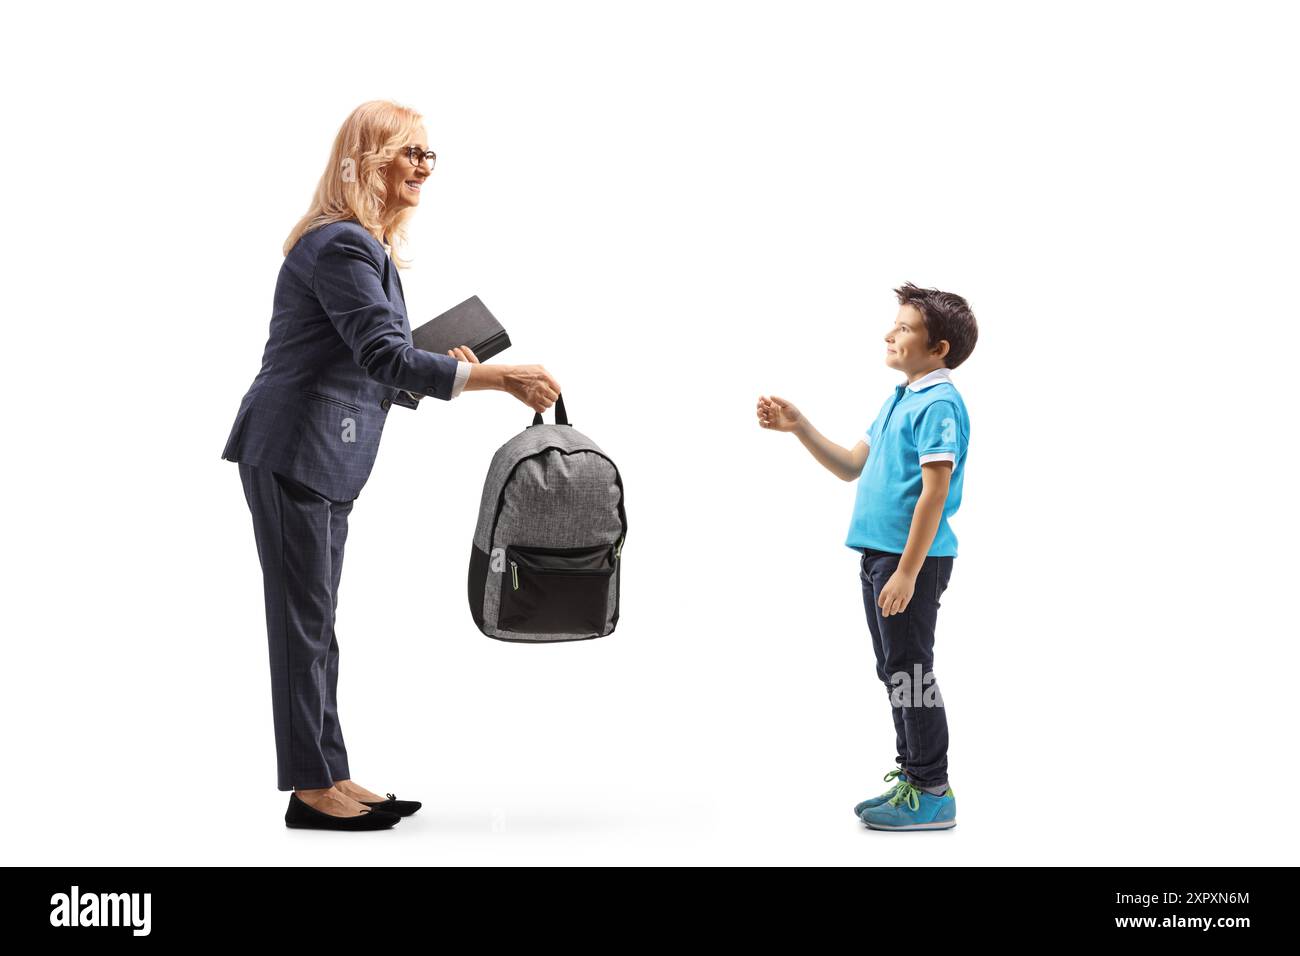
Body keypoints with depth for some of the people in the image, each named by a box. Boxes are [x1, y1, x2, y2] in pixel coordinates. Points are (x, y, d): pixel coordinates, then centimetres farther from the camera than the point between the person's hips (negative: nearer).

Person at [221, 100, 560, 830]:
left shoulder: (370, 245, 17)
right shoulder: (341, 244, -16)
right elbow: (385, 356, -27)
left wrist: (444, 371, 5)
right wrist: (495, 377, -31)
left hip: (327, 456, 10)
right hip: (293, 452, -10)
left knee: (314, 619, 13)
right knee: (303, 618, -4)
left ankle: (330, 778, 20)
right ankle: (311, 789, 4)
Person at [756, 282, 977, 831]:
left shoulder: (939, 405, -14)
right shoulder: (899, 400, 16)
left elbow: (934, 493, -20)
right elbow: (851, 467, 21)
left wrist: (907, 573, -23)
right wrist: (798, 427, 11)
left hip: (912, 558, -10)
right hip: (879, 553, 10)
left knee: (910, 672, -4)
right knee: (895, 672, 15)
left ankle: (932, 793, 4)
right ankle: (912, 776, 25)